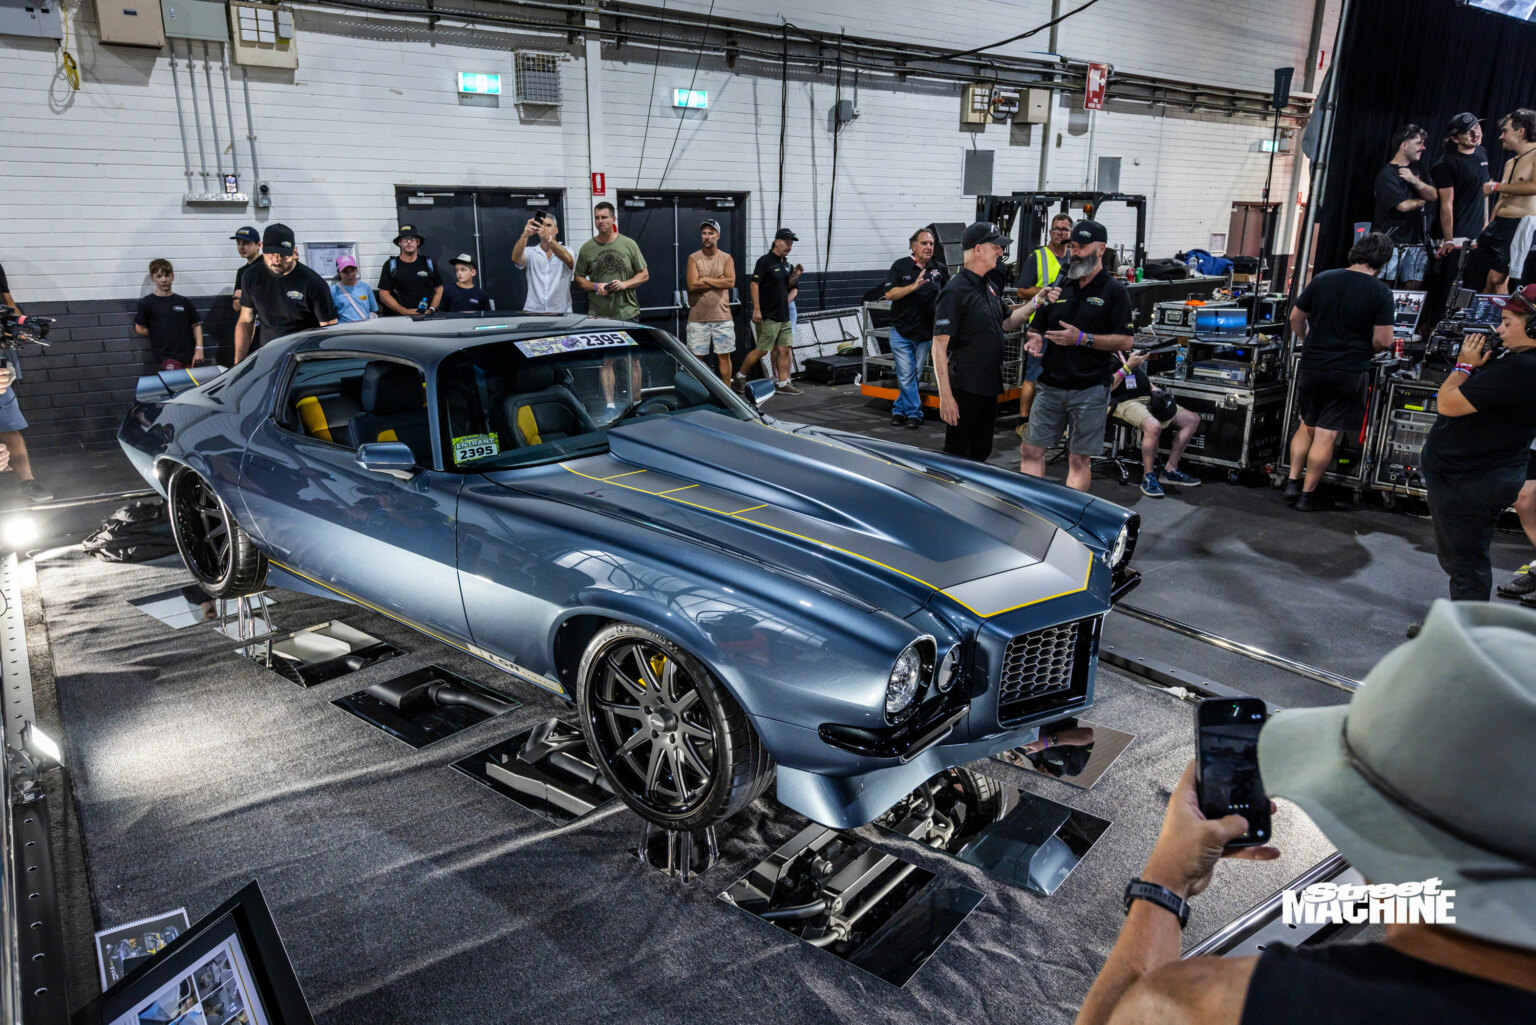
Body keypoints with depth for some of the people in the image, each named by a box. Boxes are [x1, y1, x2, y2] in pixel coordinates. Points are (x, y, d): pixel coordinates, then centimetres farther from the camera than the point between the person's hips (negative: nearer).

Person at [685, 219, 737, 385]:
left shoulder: (726, 258, 7)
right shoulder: (693, 258, 2)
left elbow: (731, 282, -9)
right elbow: (692, 285, -11)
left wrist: (705, 279, -9)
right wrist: (718, 281, -7)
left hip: (722, 316, 1)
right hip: (698, 317, -1)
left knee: (724, 355, 5)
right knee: (696, 356, 2)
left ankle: (727, 390, 14)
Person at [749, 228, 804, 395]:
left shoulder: (786, 263, 15)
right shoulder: (765, 261, -9)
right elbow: (754, 284, -13)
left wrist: (795, 276, 5)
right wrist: (756, 309, -19)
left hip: (784, 315, 8)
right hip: (768, 316, -8)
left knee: (784, 349, 5)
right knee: (762, 350, -5)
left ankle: (783, 383, 10)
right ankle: (740, 376, 9)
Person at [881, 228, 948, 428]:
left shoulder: (937, 269, 10)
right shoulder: (900, 266, -1)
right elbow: (889, 294, -11)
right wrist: (914, 286, -21)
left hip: (926, 333, 4)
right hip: (902, 331, -4)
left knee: (915, 375, 8)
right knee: (906, 375, -5)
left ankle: (900, 410, 19)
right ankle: (914, 414, 2)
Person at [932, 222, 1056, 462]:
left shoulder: (988, 287, 13)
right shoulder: (955, 291, -15)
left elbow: (1006, 323, 25)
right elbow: (939, 346, -19)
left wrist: (1036, 302, 9)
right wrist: (945, 395, -23)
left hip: (988, 387, 9)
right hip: (965, 389, -9)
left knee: (981, 453, 19)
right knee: (957, 457, 0)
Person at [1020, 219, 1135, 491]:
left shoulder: (1114, 291, -1)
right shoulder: (1059, 287, 13)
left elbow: (1125, 341, -7)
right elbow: (1036, 328, 20)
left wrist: (1082, 339, -17)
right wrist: (1036, 339, -4)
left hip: (1090, 389, -5)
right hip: (1050, 385, 5)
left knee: (1079, 459, 2)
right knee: (1030, 450, 3)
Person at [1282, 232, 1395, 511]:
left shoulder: (1323, 279, 1)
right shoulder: (1381, 293, -10)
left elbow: (1295, 318, 9)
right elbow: (1382, 341, -11)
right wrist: (1365, 349, 10)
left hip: (1311, 367, 4)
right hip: (1349, 372, -3)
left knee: (1306, 426, 20)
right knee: (1326, 435, 2)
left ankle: (1292, 482, 20)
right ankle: (1308, 494, 9)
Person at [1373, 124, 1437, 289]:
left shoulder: (1416, 171, 19)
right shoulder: (1387, 174, -7)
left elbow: (1433, 195, 8)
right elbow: (1403, 205, -15)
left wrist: (1414, 180, -8)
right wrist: (1422, 200, 6)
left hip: (1416, 243, 7)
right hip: (1392, 242, -7)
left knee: (1414, 288, 1)